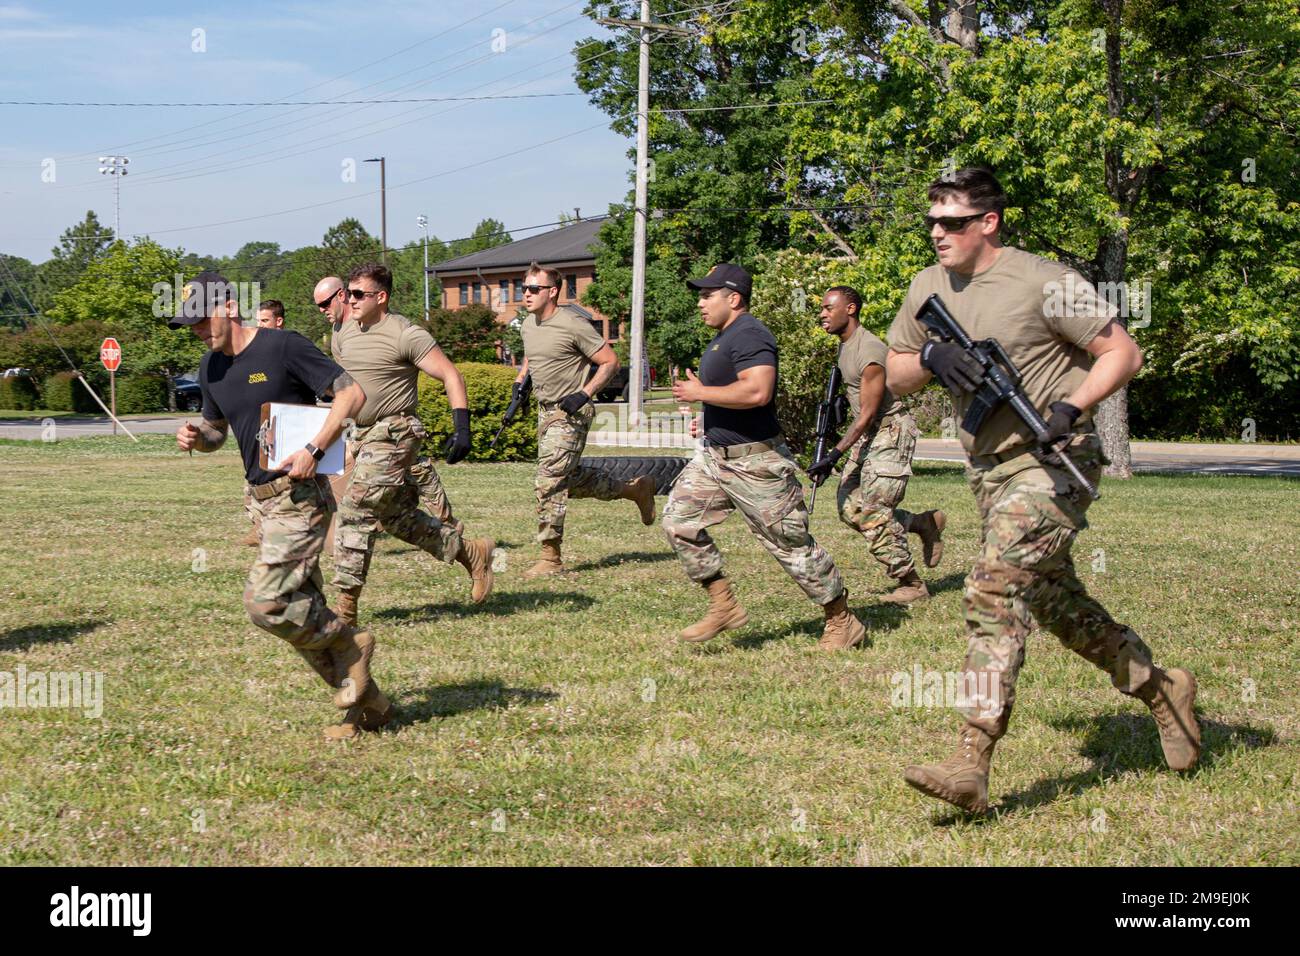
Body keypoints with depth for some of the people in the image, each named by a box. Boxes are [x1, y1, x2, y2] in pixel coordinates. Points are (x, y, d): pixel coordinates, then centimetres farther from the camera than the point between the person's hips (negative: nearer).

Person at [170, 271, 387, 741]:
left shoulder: (282, 346, -12)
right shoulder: (211, 368, 11)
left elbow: (352, 392, -14)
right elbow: (218, 430, 24)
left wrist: (313, 449, -23)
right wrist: (196, 437, 0)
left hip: (300, 496, -9)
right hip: (265, 500, 9)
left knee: (264, 603, -17)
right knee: (303, 611, 9)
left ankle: (349, 642, 7)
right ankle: (366, 706, 19)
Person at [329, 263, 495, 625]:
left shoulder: (405, 335, -13)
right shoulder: (344, 335, 10)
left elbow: (450, 375, -13)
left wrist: (462, 429, -21)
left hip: (395, 435, -8)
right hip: (363, 434, 8)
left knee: (356, 507, -13)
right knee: (396, 514, 11)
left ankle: (346, 605, -8)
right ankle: (470, 552, 26)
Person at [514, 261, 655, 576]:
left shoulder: (573, 325, -17)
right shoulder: (529, 325, 7)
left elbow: (610, 362, -13)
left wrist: (584, 394, -21)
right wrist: (520, 380, 10)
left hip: (571, 413, -9)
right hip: (547, 411, 9)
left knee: (549, 482, -12)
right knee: (571, 478, 16)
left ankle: (551, 558, -5)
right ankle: (636, 489, 35)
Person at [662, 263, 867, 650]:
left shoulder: (749, 335, -18)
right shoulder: (723, 338, 16)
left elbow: (757, 391, -32)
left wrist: (700, 393, -21)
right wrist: (710, 420, 16)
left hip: (755, 462, -10)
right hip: (714, 456, 10)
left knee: (791, 543, -2)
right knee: (679, 520, 2)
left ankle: (843, 623, 10)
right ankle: (723, 606, 7)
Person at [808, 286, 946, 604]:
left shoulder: (869, 350, -20)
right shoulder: (844, 346, 10)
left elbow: (868, 413, -21)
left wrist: (835, 455, -24)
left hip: (891, 429, -10)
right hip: (867, 434, 10)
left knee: (873, 515, -12)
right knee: (850, 508, 4)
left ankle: (912, 585, 0)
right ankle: (926, 523, 17)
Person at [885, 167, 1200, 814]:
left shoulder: (1043, 283, -11)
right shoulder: (930, 287, 8)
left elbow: (1123, 353, -8)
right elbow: (894, 378, 12)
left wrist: (1072, 406, -23)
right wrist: (929, 357, -10)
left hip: (1052, 461, -8)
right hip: (988, 469, 8)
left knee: (993, 592, -20)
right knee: (1055, 601, 15)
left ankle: (972, 766, -22)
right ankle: (1158, 688, 35)